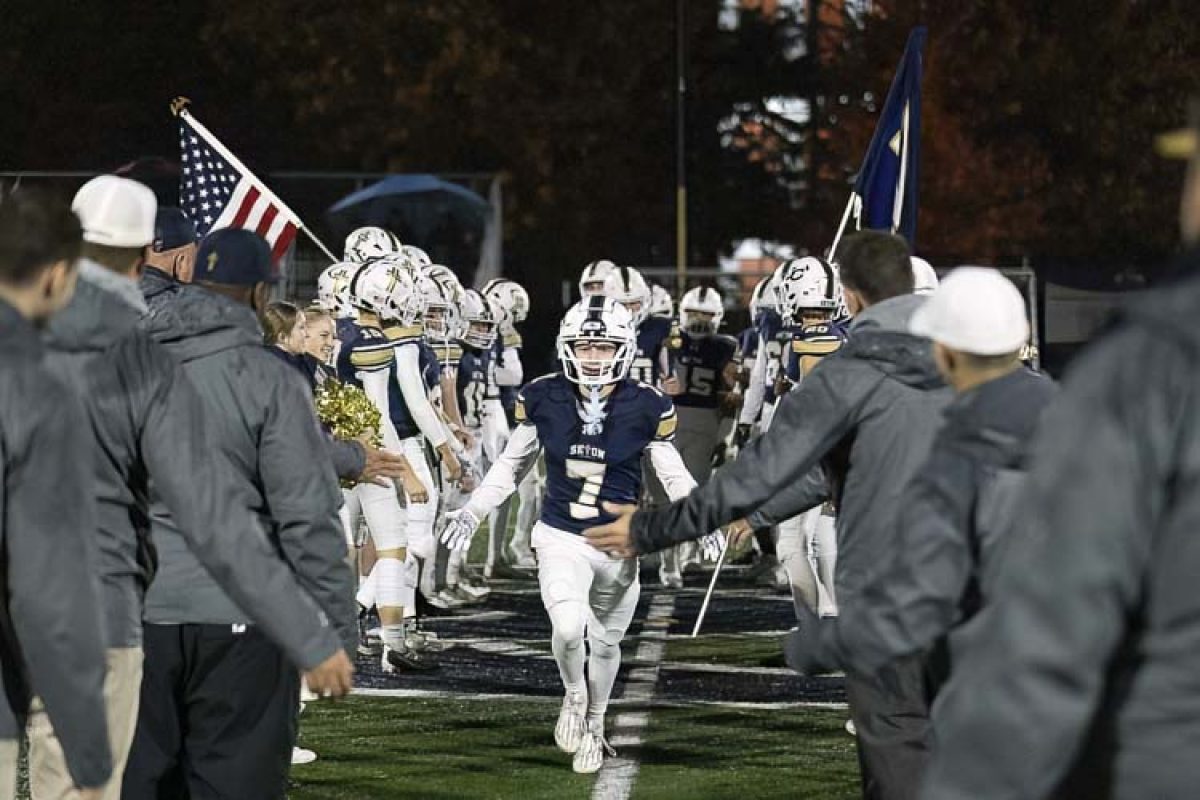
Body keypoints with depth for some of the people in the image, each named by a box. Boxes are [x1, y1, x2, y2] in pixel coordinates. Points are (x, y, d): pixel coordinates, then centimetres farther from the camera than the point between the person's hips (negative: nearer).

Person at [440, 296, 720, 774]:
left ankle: (594, 726, 40)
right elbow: (512, 465, 10)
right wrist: (473, 511, 4)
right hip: (560, 538, -1)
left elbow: (674, 477, 3)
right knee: (569, 628, -23)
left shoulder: (645, 408, -9)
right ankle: (573, 696, 9)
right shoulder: (544, 400, -7)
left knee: (605, 643, 13)